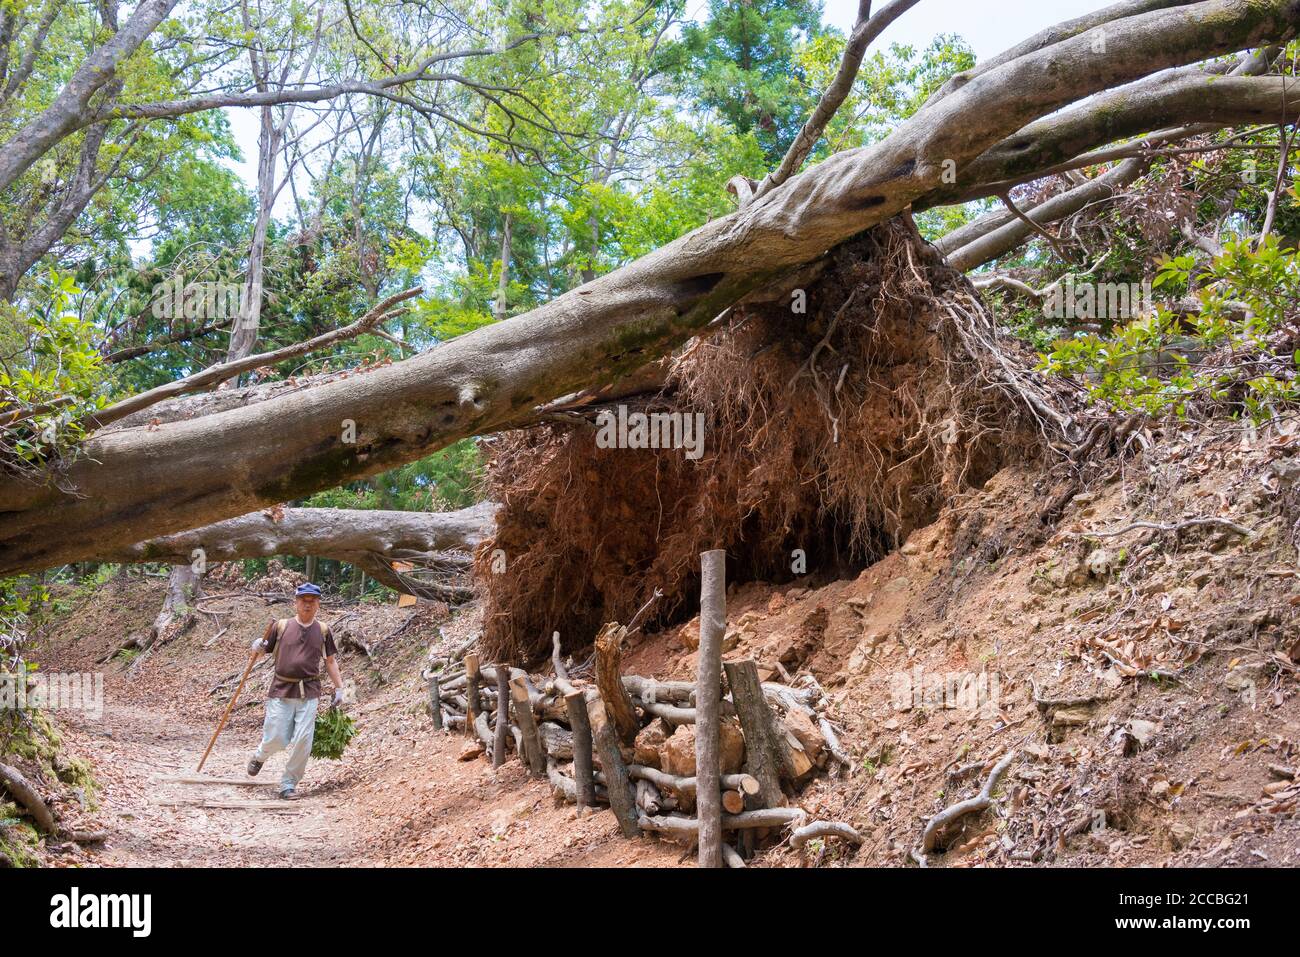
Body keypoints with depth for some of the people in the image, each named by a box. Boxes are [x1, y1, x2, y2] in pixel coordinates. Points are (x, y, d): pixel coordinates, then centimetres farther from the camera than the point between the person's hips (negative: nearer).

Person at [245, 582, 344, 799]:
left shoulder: (323, 631, 9)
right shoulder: (281, 626, 4)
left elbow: (330, 661, 15)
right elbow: (261, 651, 10)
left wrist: (339, 688, 8)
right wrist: (257, 648, -13)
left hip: (309, 693, 1)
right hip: (281, 691, -1)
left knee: (302, 741, -6)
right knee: (277, 739, -2)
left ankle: (288, 784, 9)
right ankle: (259, 756, 33)